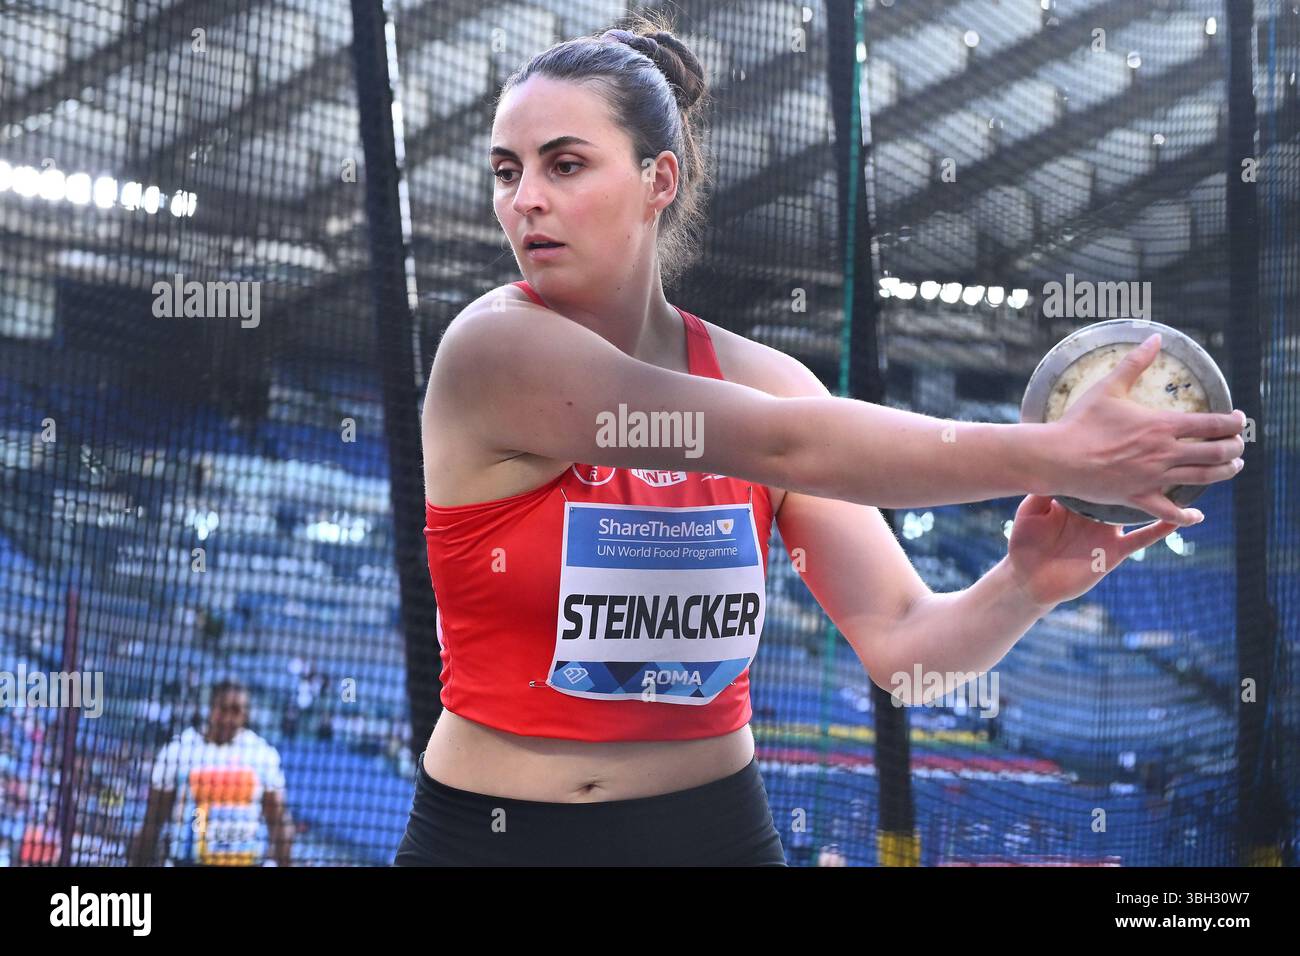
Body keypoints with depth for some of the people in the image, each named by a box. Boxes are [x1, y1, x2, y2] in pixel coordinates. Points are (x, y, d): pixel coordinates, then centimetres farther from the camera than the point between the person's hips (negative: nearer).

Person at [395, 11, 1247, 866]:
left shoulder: (761, 378, -3)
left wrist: (1025, 587, -25)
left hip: (714, 827, 3)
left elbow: (904, 643, -6)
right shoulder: (491, 349, -15)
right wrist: (1052, 455, -26)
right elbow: (784, 445, -24)